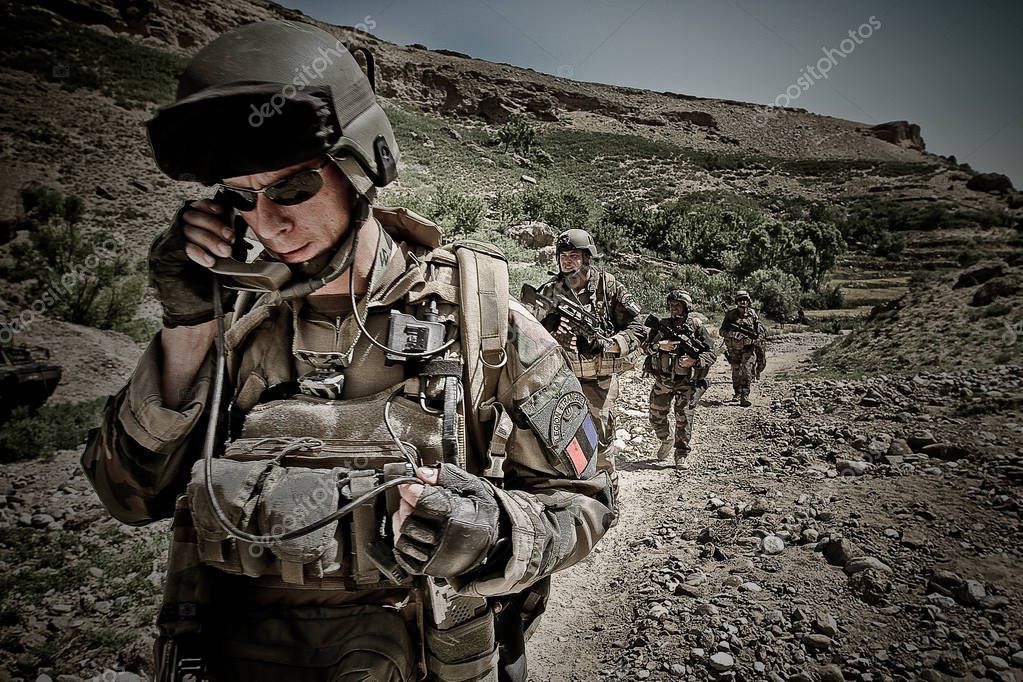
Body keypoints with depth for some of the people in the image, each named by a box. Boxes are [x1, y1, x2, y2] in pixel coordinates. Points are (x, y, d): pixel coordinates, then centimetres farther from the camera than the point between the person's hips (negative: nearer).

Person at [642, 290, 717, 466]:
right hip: (663, 380, 3)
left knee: (683, 418, -6)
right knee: (656, 418, 10)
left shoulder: (696, 326, -1)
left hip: (686, 381, -3)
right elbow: (646, 347, -4)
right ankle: (667, 440, 37)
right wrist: (659, 346, -25)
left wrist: (694, 361, -20)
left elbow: (711, 354, -3)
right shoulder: (661, 325, 4)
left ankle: (681, 454, 10)